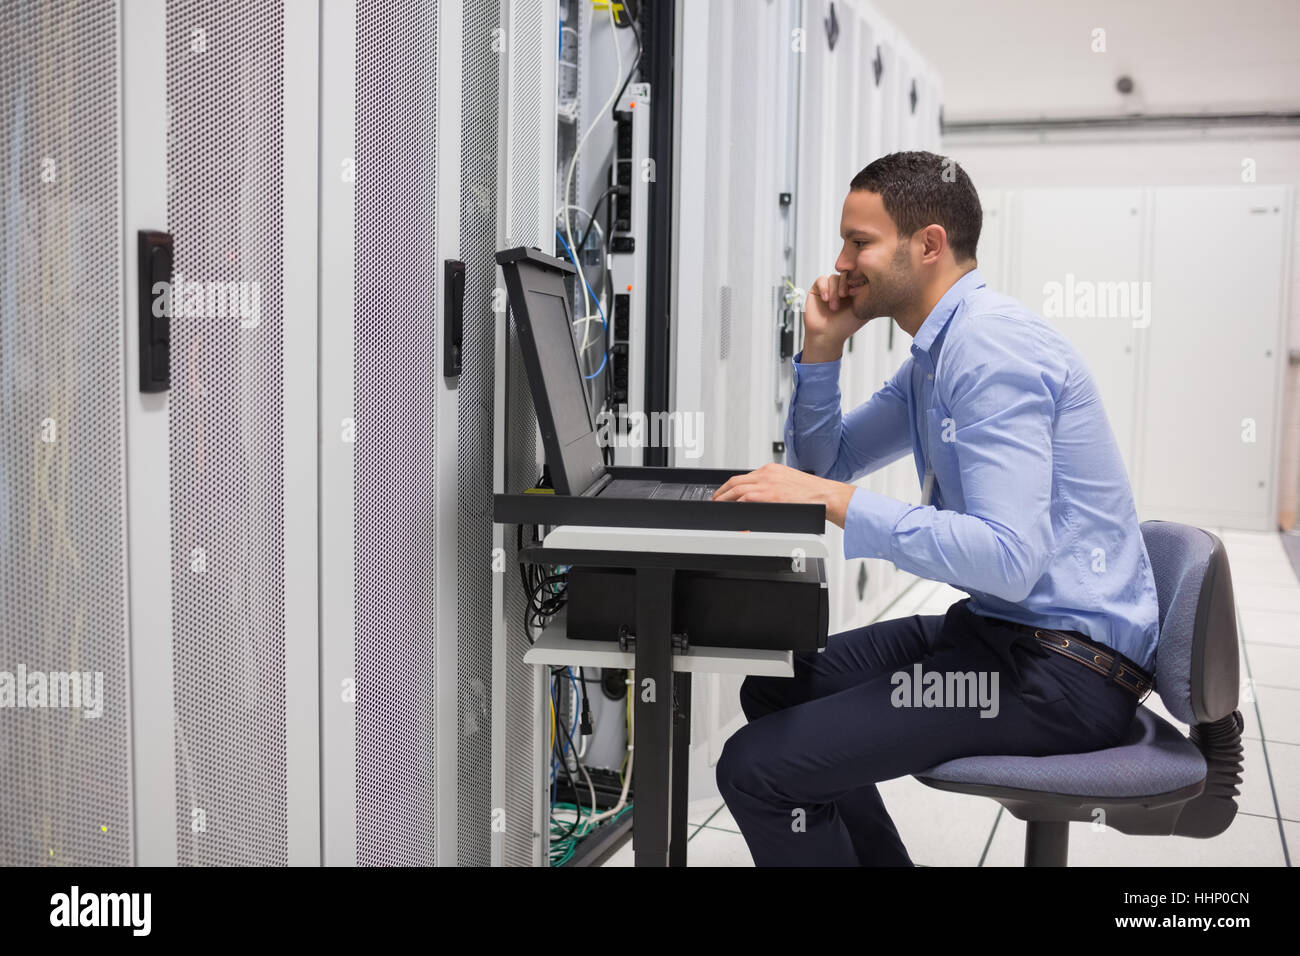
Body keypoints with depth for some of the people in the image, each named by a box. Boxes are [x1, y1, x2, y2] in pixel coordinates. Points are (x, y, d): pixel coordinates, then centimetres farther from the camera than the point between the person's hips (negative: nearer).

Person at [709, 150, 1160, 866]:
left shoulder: (991, 349, -19)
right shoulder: (937, 350, 14)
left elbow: (1010, 558, -28)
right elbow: (825, 462, 21)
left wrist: (836, 502, -27)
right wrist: (820, 352, 6)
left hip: (1066, 663, -11)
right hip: (1000, 625, 11)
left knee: (757, 768, -19)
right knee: (774, 689, 18)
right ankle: (878, 859, 29)